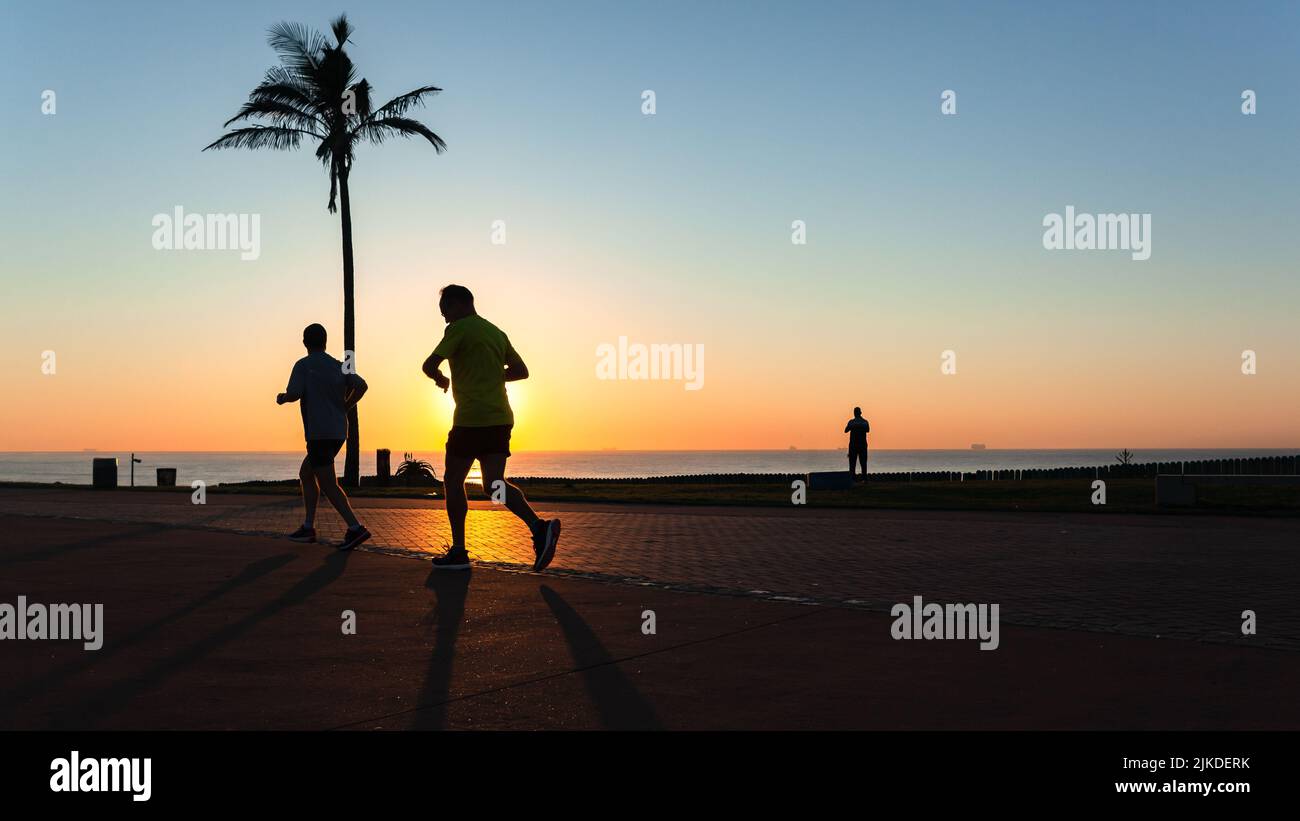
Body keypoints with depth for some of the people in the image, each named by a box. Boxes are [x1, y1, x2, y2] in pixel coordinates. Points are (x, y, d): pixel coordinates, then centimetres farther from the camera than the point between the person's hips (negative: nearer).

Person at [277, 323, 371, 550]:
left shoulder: (303, 365, -4)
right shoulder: (339, 366, 12)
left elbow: (294, 394, -15)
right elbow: (361, 385, -1)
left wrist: (282, 398, 7)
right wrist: (344, 408, 10)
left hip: (319, 434, -7)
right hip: (338, 431, 7)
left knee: (328, 484, -8)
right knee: (306, 473, 20)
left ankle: (355, 528, -20)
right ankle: (308, 527, 18)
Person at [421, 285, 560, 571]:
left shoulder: (459, 329, -5)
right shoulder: (496, 332, 18)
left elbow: (430, 364, -13)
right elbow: (521, 371, 21)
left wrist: (440, 378, 8)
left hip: (471, 418, -7)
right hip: (500, 418, 7)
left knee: (452, 480, 7)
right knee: (494, 484, 2)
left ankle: (458, 551, 8)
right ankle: (539, 527, -21)